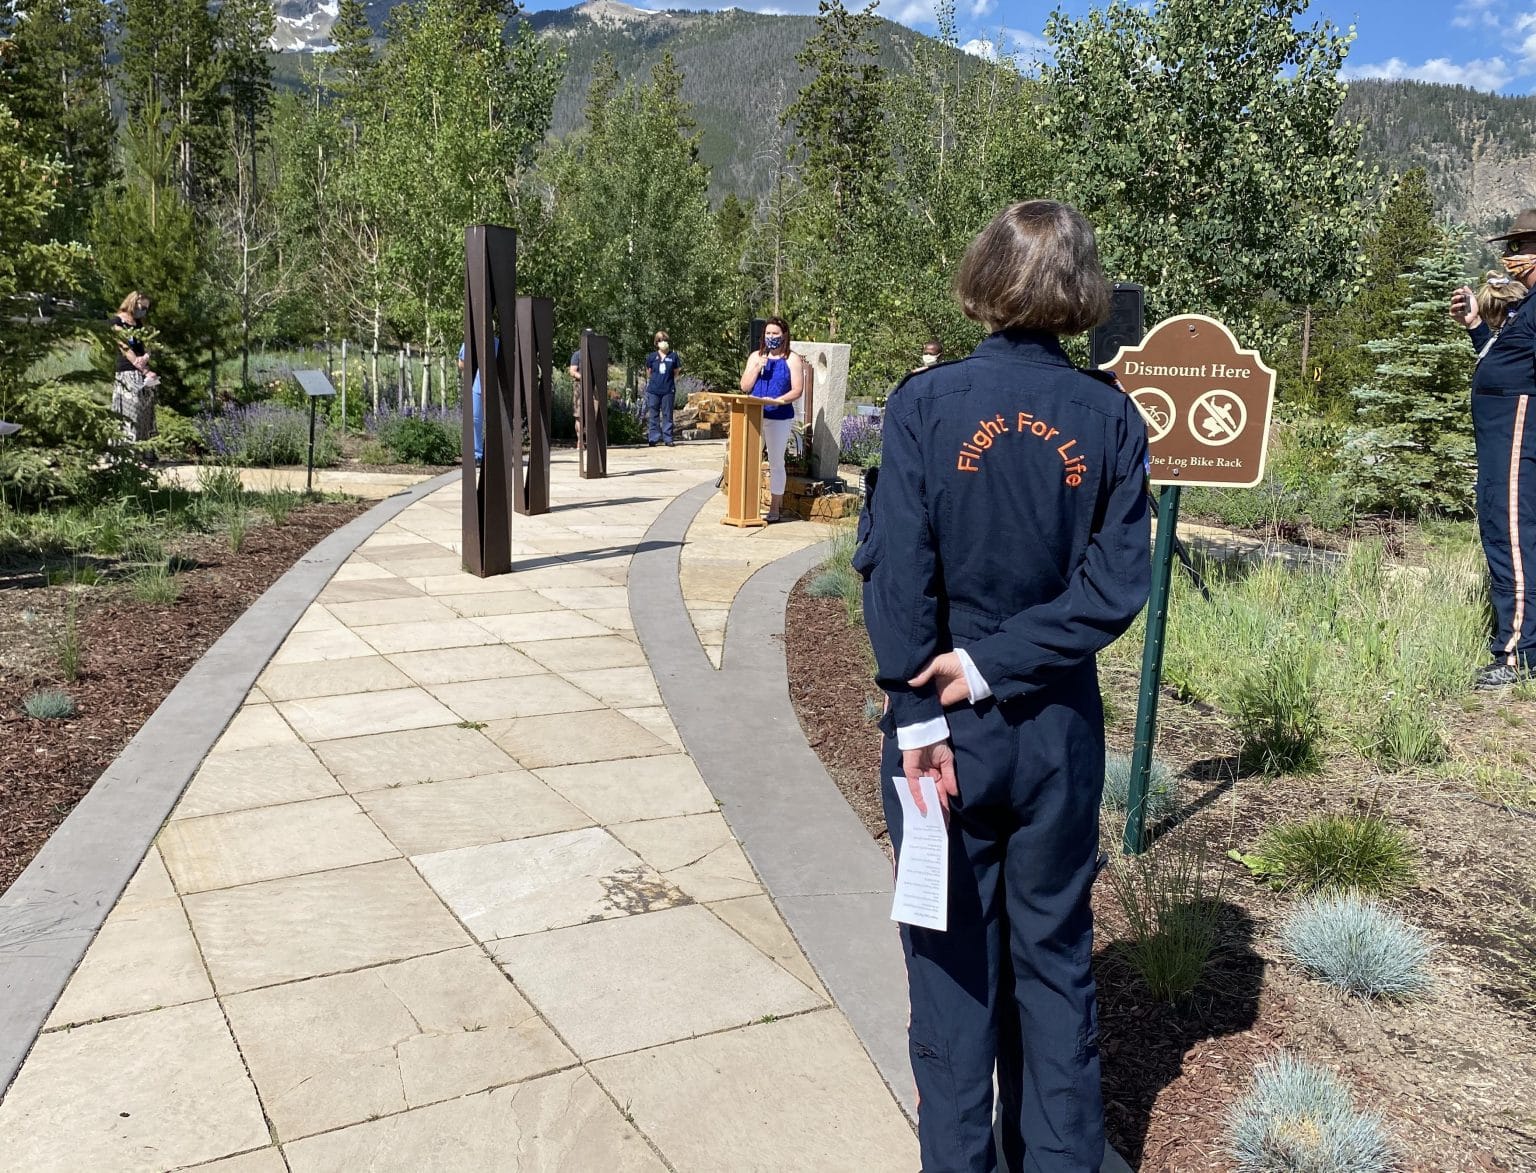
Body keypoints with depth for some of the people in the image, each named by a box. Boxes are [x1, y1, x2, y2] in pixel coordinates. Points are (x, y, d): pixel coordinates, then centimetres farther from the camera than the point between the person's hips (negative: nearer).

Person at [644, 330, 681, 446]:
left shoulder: (673, 356, 2)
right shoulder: (652, 356, 4)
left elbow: (676, 373, 7)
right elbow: (649, 372, 14)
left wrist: (675, 390, 5)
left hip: (668, 390, -1)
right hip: (653, 390, 1)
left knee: (667, 415, 5)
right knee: (653, 415, 3)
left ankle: (667, 438, 9)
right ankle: (653, 438, 7)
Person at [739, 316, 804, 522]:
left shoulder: (792, 360, 2)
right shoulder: (756, 356, 12)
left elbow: (797, 390, -6)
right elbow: (745, 387, 6)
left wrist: (778, 400, -21)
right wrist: (758, 368, -9)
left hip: (779, 418, -3)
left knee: (776, 462, 3)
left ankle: (774, 508, 9)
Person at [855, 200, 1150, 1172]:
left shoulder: (927, 403, -11)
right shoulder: (1112, 416, -4)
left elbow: (894, 566, -15)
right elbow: (1117, 582, -10)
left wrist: (920, 716, -11)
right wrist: (999, 664, -10)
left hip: (944, 727, -2)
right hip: (1059, 730, 2)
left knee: (952, 961, 14)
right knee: (1055, 958, 18)